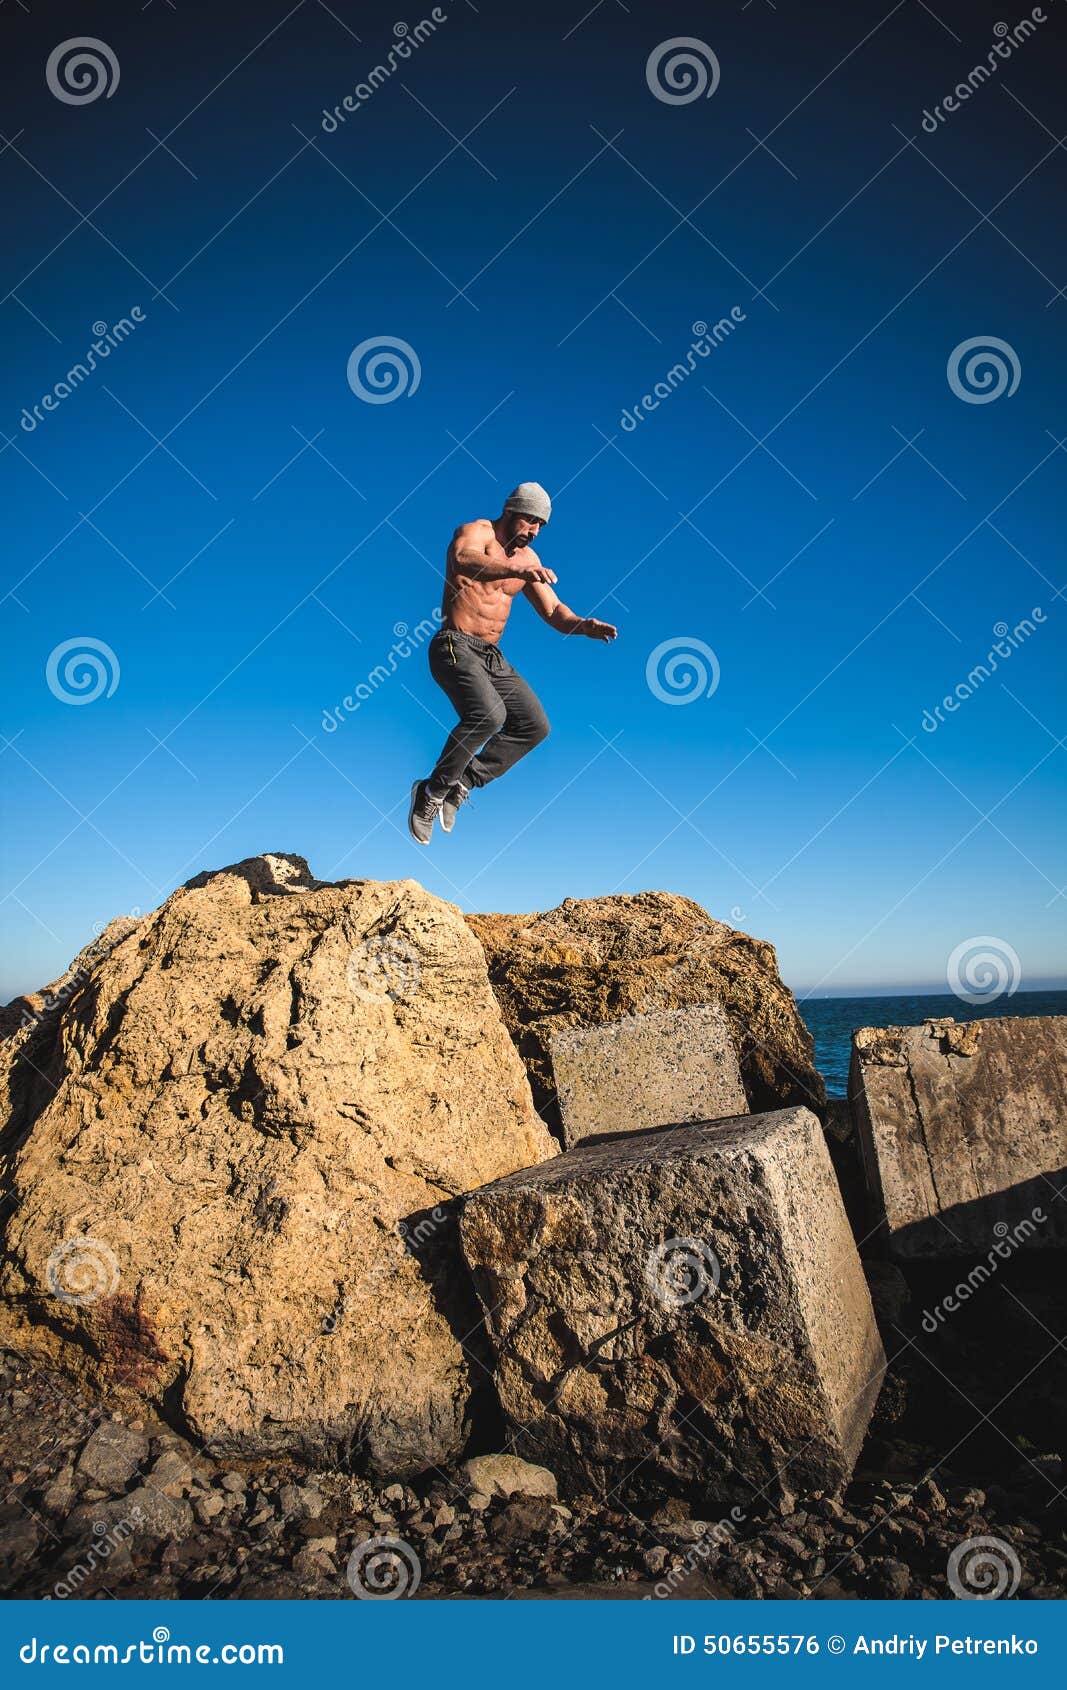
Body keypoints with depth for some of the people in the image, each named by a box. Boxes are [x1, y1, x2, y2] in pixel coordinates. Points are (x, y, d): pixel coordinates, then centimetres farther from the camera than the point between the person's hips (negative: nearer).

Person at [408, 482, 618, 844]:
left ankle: (461, 784, 5)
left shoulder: (528, 558, 14)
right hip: (455, 647, -8)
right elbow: (462, 560, -33)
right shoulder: (477, 532, -8)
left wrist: (583, 625, -9)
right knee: (488, 714, -31)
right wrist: (515, 570, -50)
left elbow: (552, 612, 14)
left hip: (493, 657, 8)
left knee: (535, 725, 0)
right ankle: (433, 790, -14)